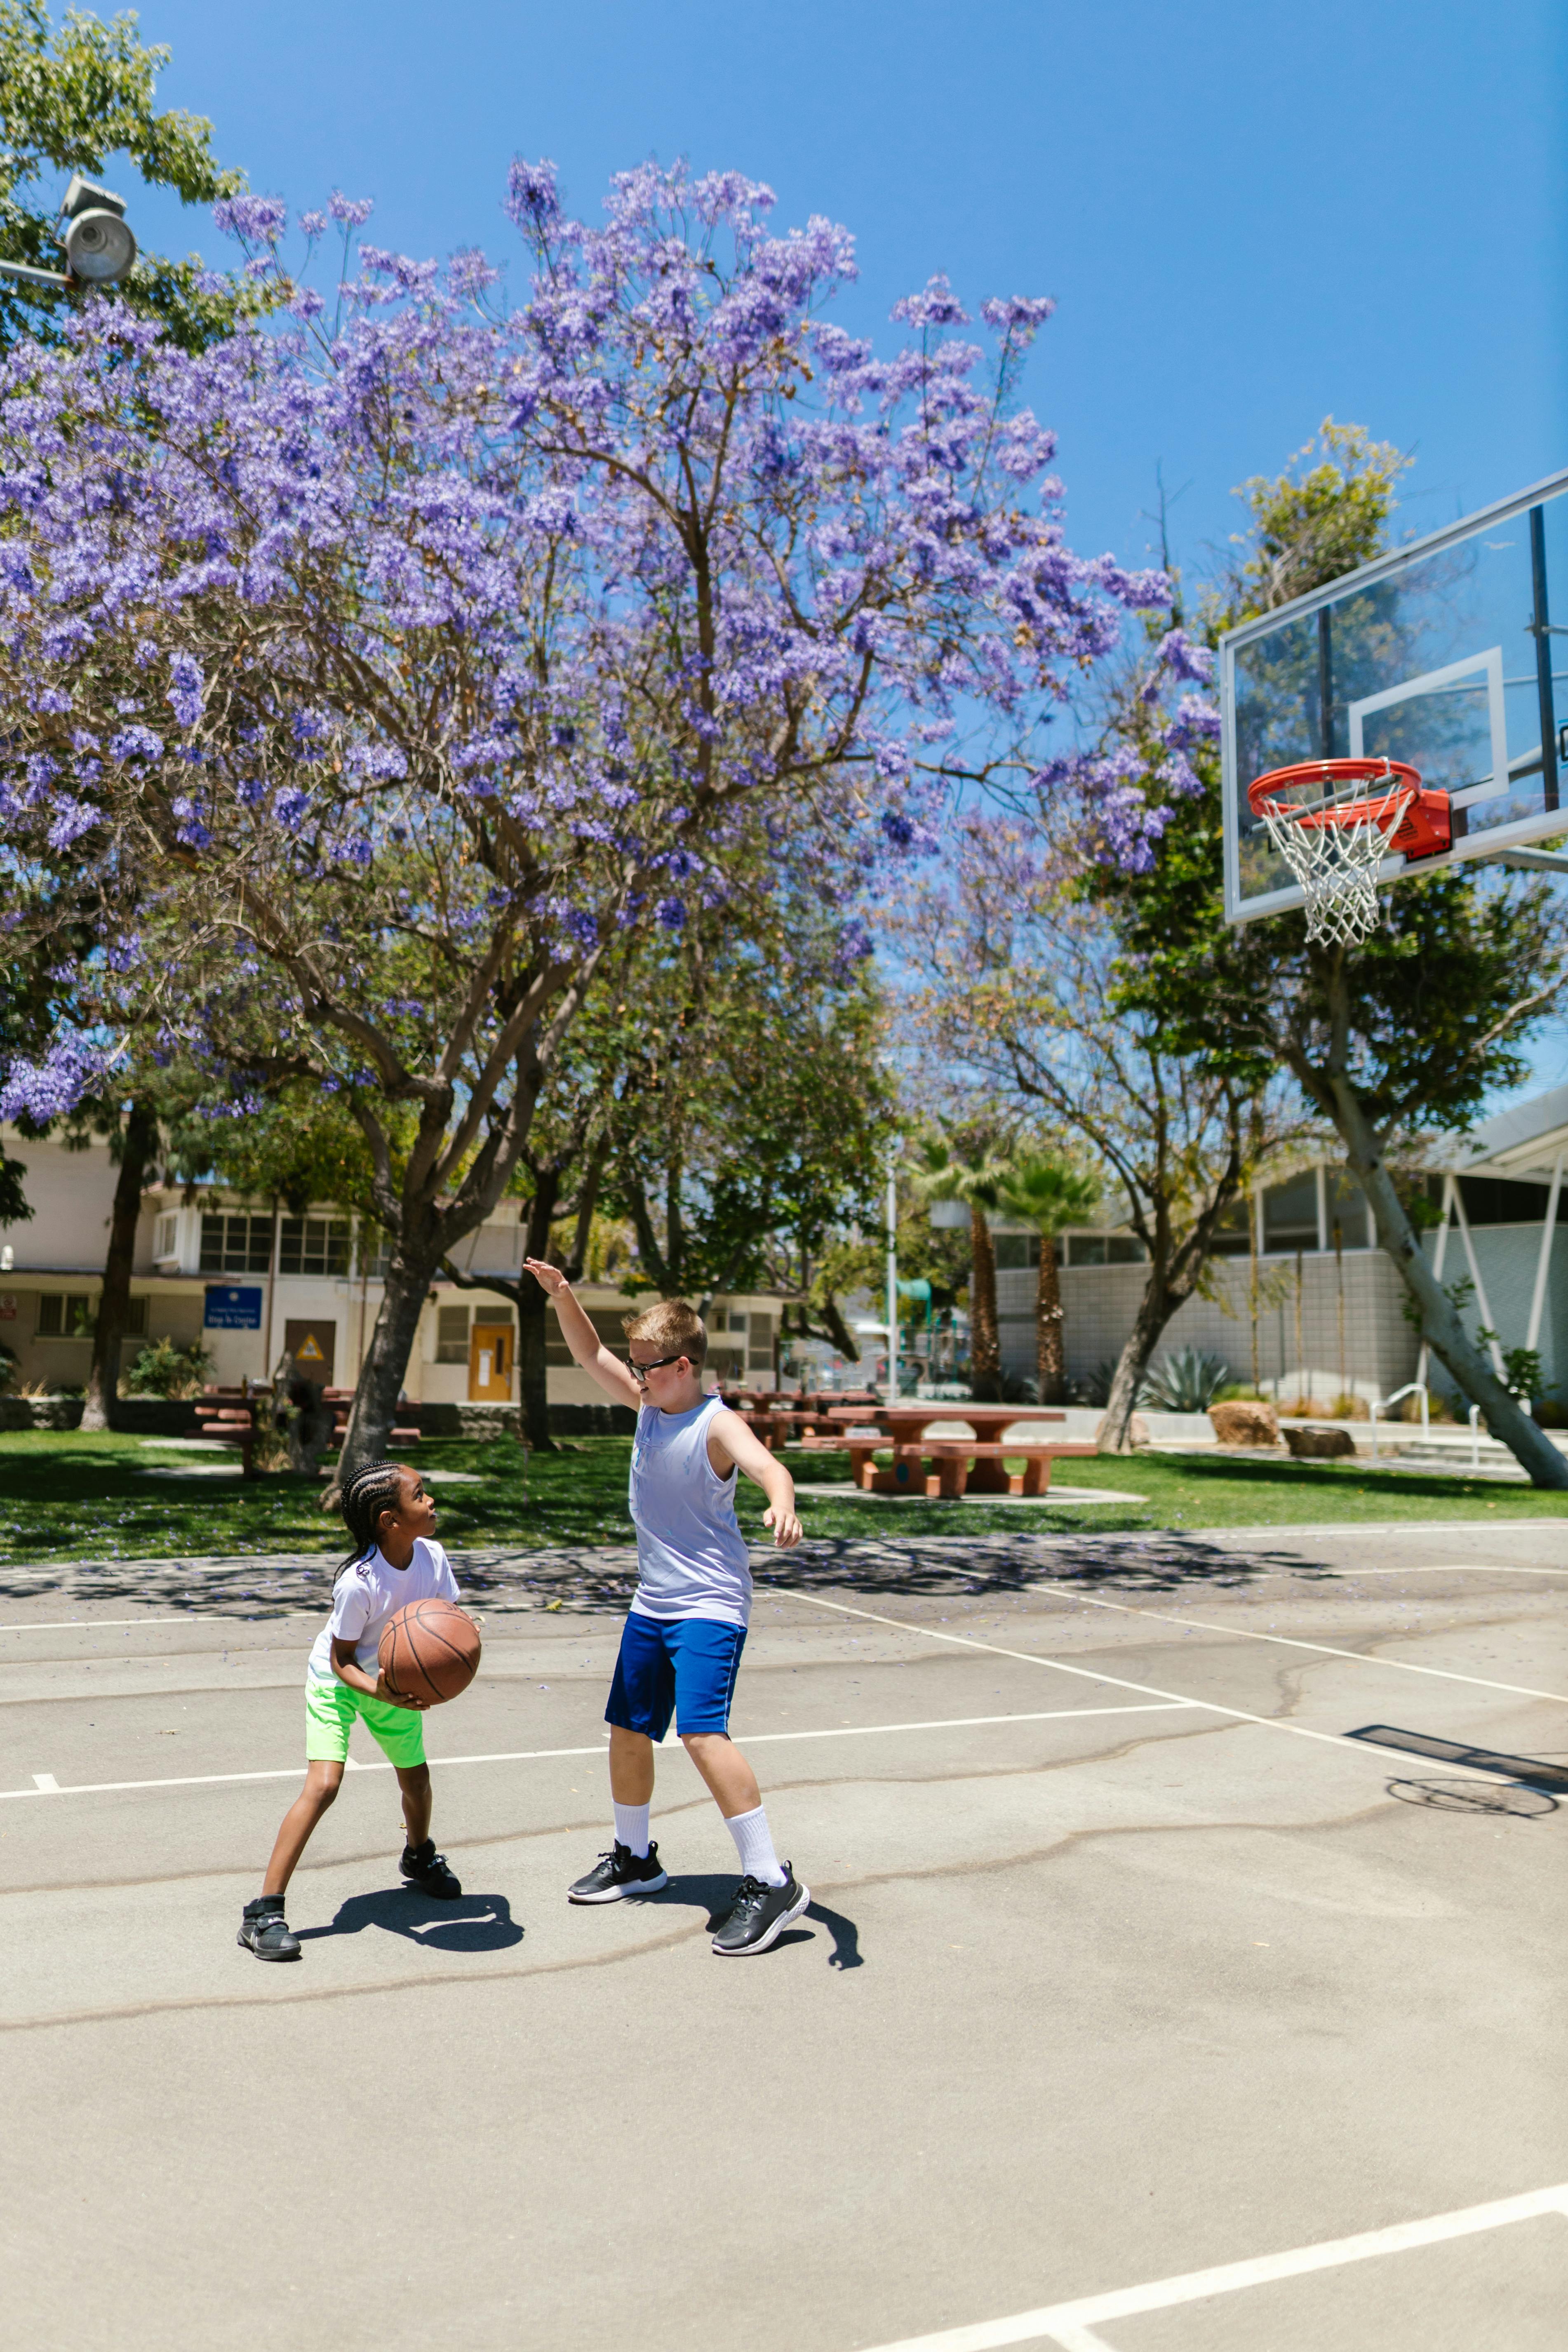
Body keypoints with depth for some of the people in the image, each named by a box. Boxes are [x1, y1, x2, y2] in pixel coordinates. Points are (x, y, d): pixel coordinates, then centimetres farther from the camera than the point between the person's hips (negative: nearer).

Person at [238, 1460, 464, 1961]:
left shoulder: (432, 1557, -21)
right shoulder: (358, 1583, -36)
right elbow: (341, 1658, -24)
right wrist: (379, 1691, -41)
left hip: (397, 1679, 5)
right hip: (337, 1680, -5)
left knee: (416, 1778, 15)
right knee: (323, 1785, -20)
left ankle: (419, 1856, 47)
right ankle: (264, 1912, -13)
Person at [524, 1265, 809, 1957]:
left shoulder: (716, 1425, -19)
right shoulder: (649, 1405, 3)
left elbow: (767, 1465, -37)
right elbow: (592, 1355, 8)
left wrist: (781, 1505, -59)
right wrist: (562, 1295, -7)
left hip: (709, 1607, -9)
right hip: (651, 1605, 9)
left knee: (702, 1732, -21)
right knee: (627, 1730, 17)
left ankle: (771, 1882, -11)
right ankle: (635, 1859, 39)